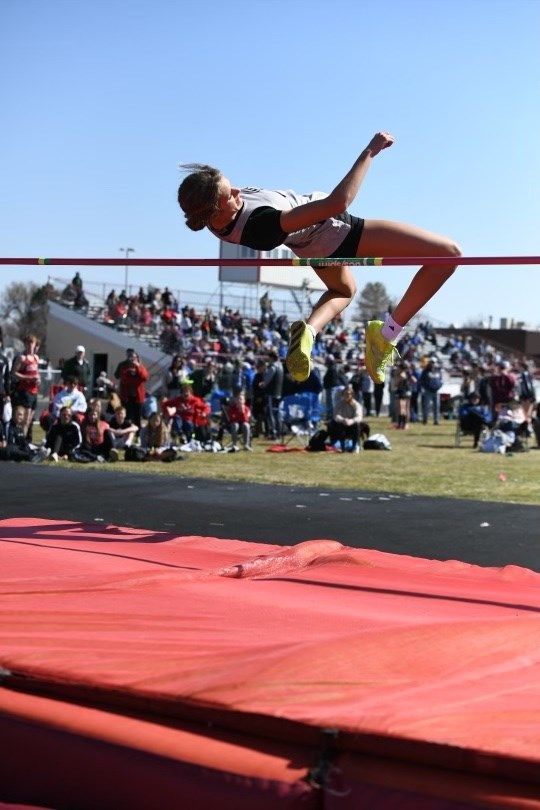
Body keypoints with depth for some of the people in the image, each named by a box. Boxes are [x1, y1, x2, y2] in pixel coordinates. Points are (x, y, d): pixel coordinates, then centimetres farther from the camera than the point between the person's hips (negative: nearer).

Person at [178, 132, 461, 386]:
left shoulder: (214, 217, -20)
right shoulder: (261, 223, -42)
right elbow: (336, 203, -43)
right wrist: (369, 151, -35)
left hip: (312, 245, 9)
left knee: (343, 290, 41)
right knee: (449, 254, -7)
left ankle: (309, 330, 6)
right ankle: (387, 335, -5)